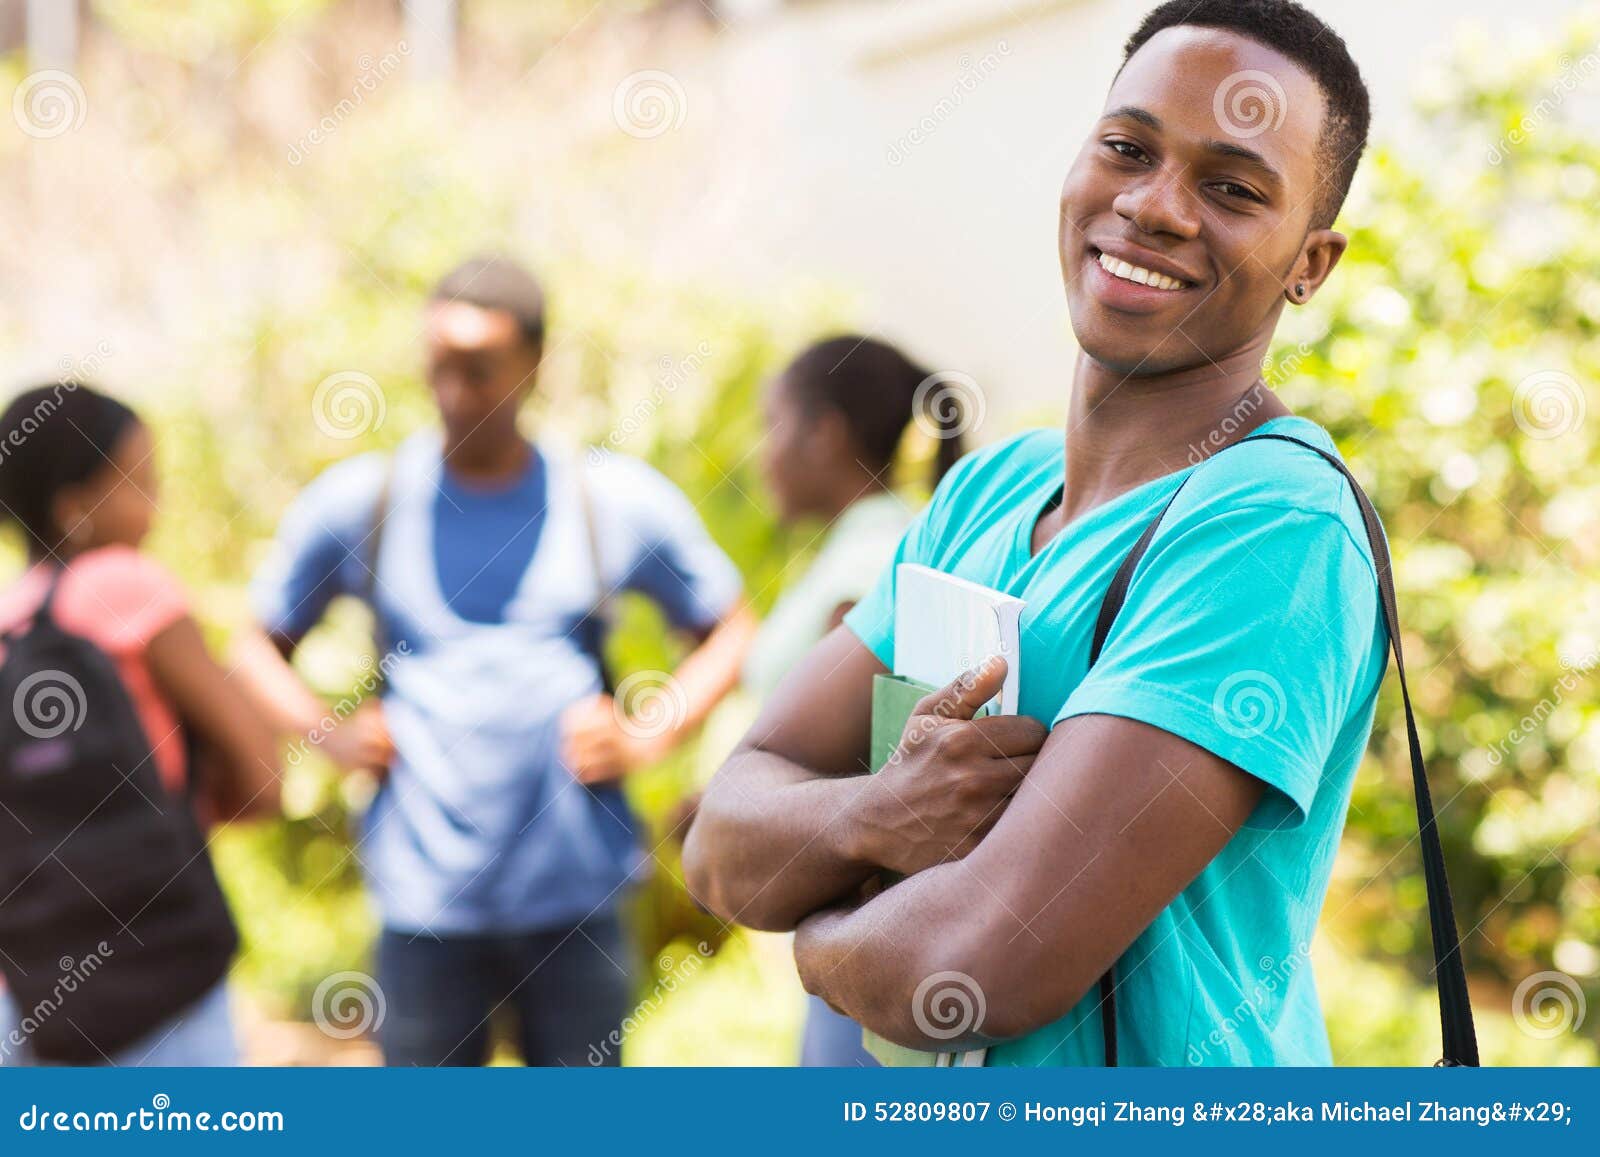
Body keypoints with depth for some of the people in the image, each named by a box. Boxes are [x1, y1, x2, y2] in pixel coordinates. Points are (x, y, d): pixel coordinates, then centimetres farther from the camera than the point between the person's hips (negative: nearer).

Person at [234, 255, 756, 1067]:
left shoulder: (619, 501, 2)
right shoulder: (356, 502, 2)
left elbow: (729, 632, 12)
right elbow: (261, 645, 13)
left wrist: (647, 736, -2)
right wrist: (327, 734, -4)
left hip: (576, 903, 0)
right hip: (424, 904, 0)